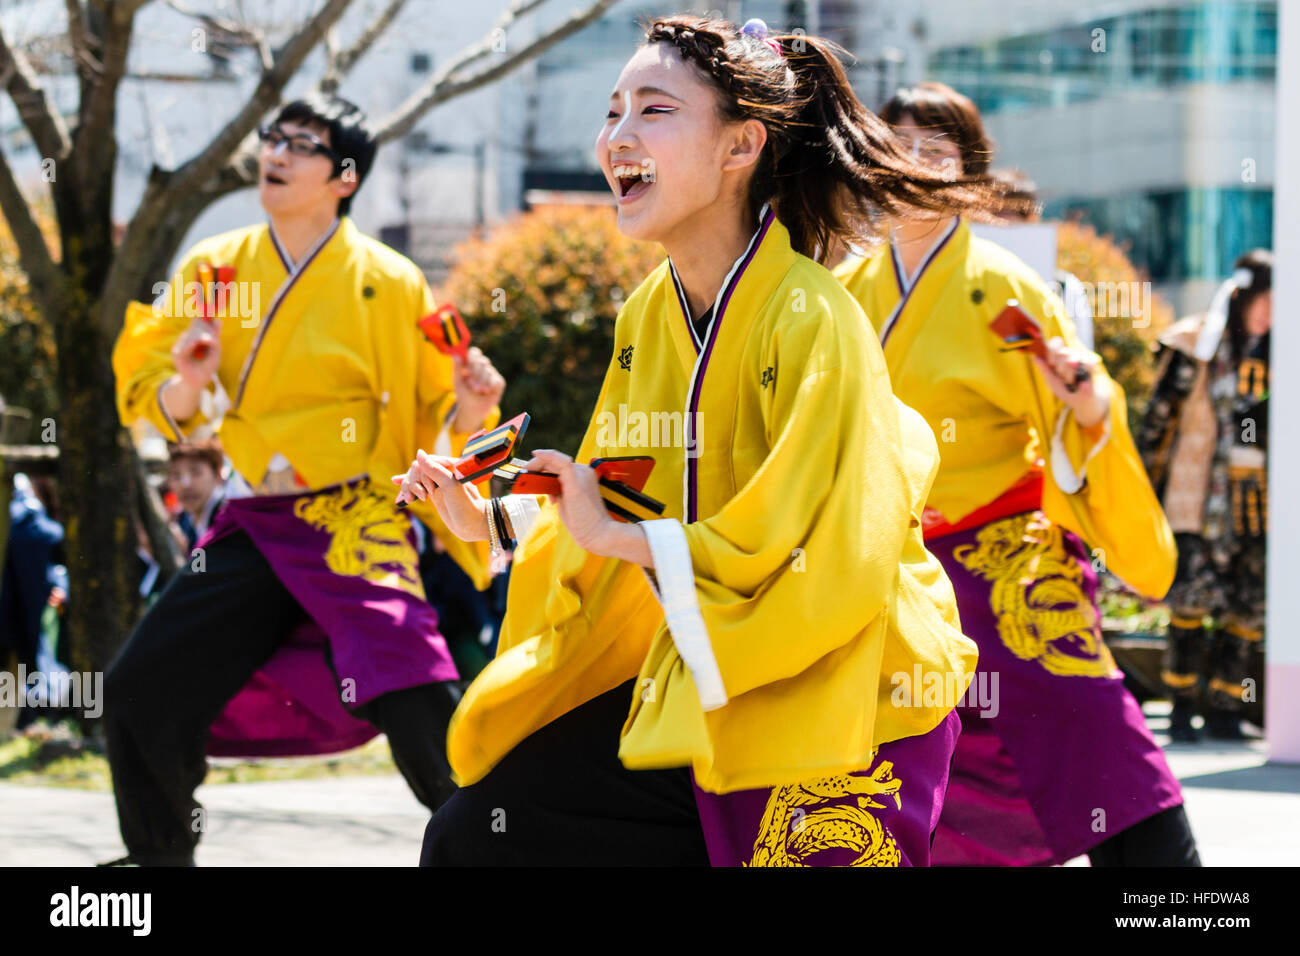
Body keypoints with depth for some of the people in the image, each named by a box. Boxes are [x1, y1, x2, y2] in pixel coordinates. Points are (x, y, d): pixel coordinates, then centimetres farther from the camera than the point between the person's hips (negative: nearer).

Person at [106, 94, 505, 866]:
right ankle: (160, 854, 19)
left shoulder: (389, 283, -3)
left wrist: (467, 411, -17)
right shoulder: (215, 269, 7)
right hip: (253, 530, 4)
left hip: (355, 531, -4)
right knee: (140, 697, -1)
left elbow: (433, 417, 5)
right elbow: (149, 396, 10)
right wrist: (186, 385, -12)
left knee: (419, 713, -20)